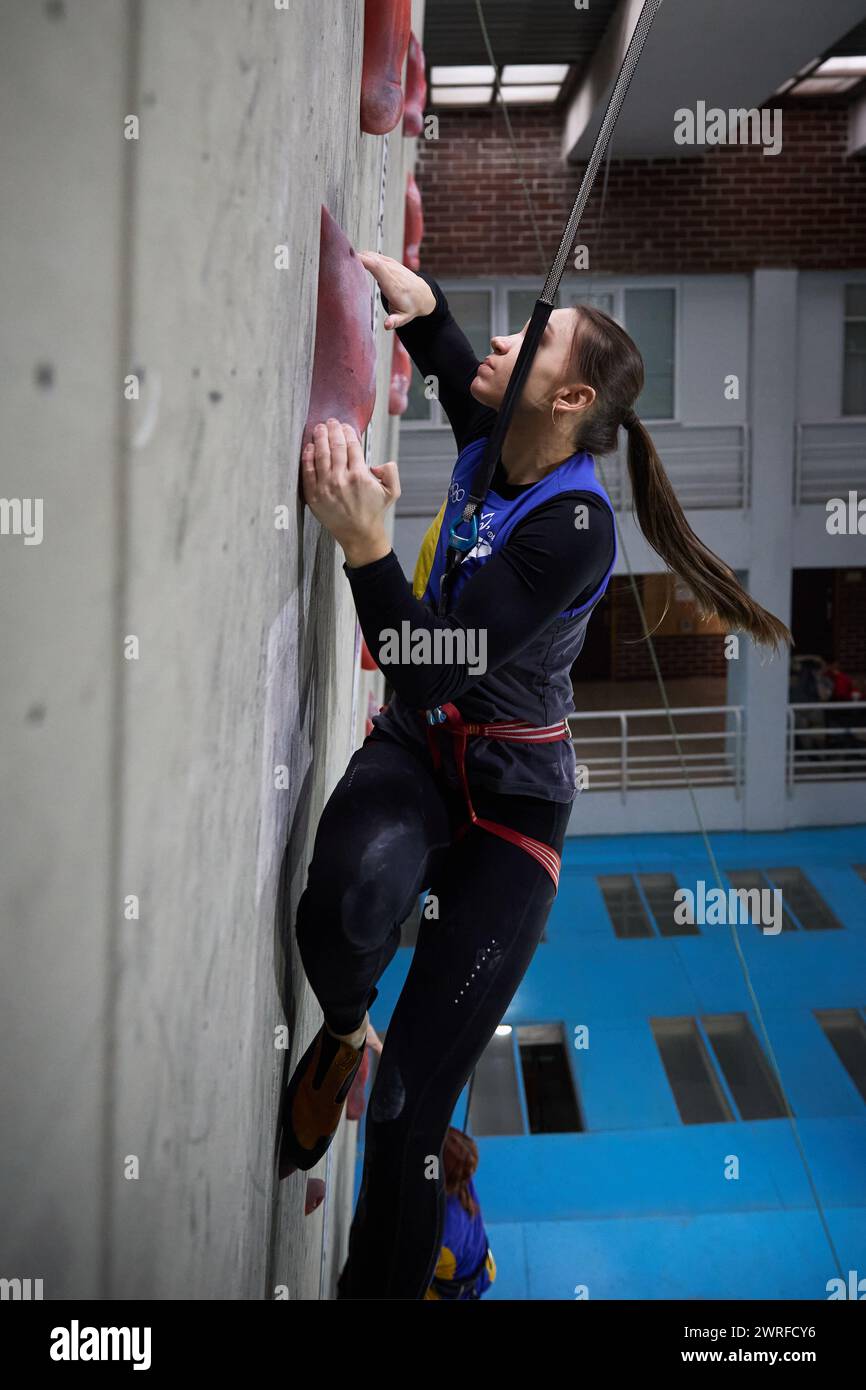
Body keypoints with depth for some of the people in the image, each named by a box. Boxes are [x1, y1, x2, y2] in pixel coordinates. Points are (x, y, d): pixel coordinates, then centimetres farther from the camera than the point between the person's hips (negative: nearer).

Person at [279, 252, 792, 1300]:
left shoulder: (576, 526, -21)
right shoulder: (489, 445, -1)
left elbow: (433, 667, -28)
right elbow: (443, 348, 22)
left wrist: (363, 541, -40)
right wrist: (419, 298, 0)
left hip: (511, 793, -5)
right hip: (414, 750, 5)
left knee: (410, 1104, -8)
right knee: (347, 897, -34)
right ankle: (342, 1030, 0)